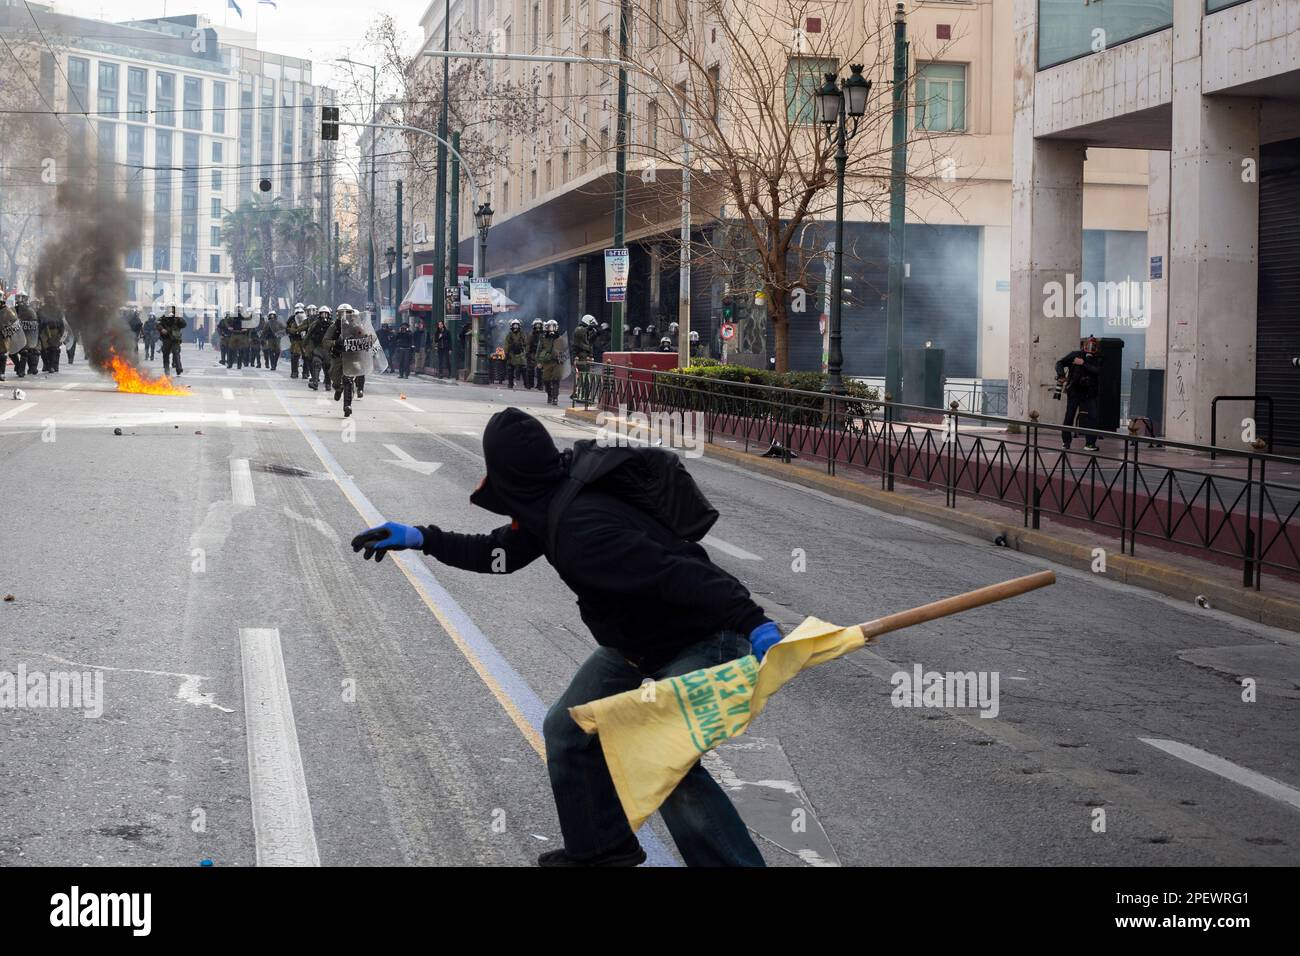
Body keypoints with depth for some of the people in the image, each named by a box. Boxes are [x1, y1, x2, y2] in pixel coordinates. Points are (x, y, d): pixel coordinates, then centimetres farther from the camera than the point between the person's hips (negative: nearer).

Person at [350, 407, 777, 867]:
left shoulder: (581, 530, -34)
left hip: (699, 640, -10)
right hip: (634, 638, 10)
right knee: (567, 730, 14)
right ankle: (601, 846, 32)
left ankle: (734, 860, -16)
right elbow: (500, 553, 15)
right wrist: (421, 538, 12)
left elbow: (675, 572, -42)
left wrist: (753, 623, -50)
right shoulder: (548, 505, -3)